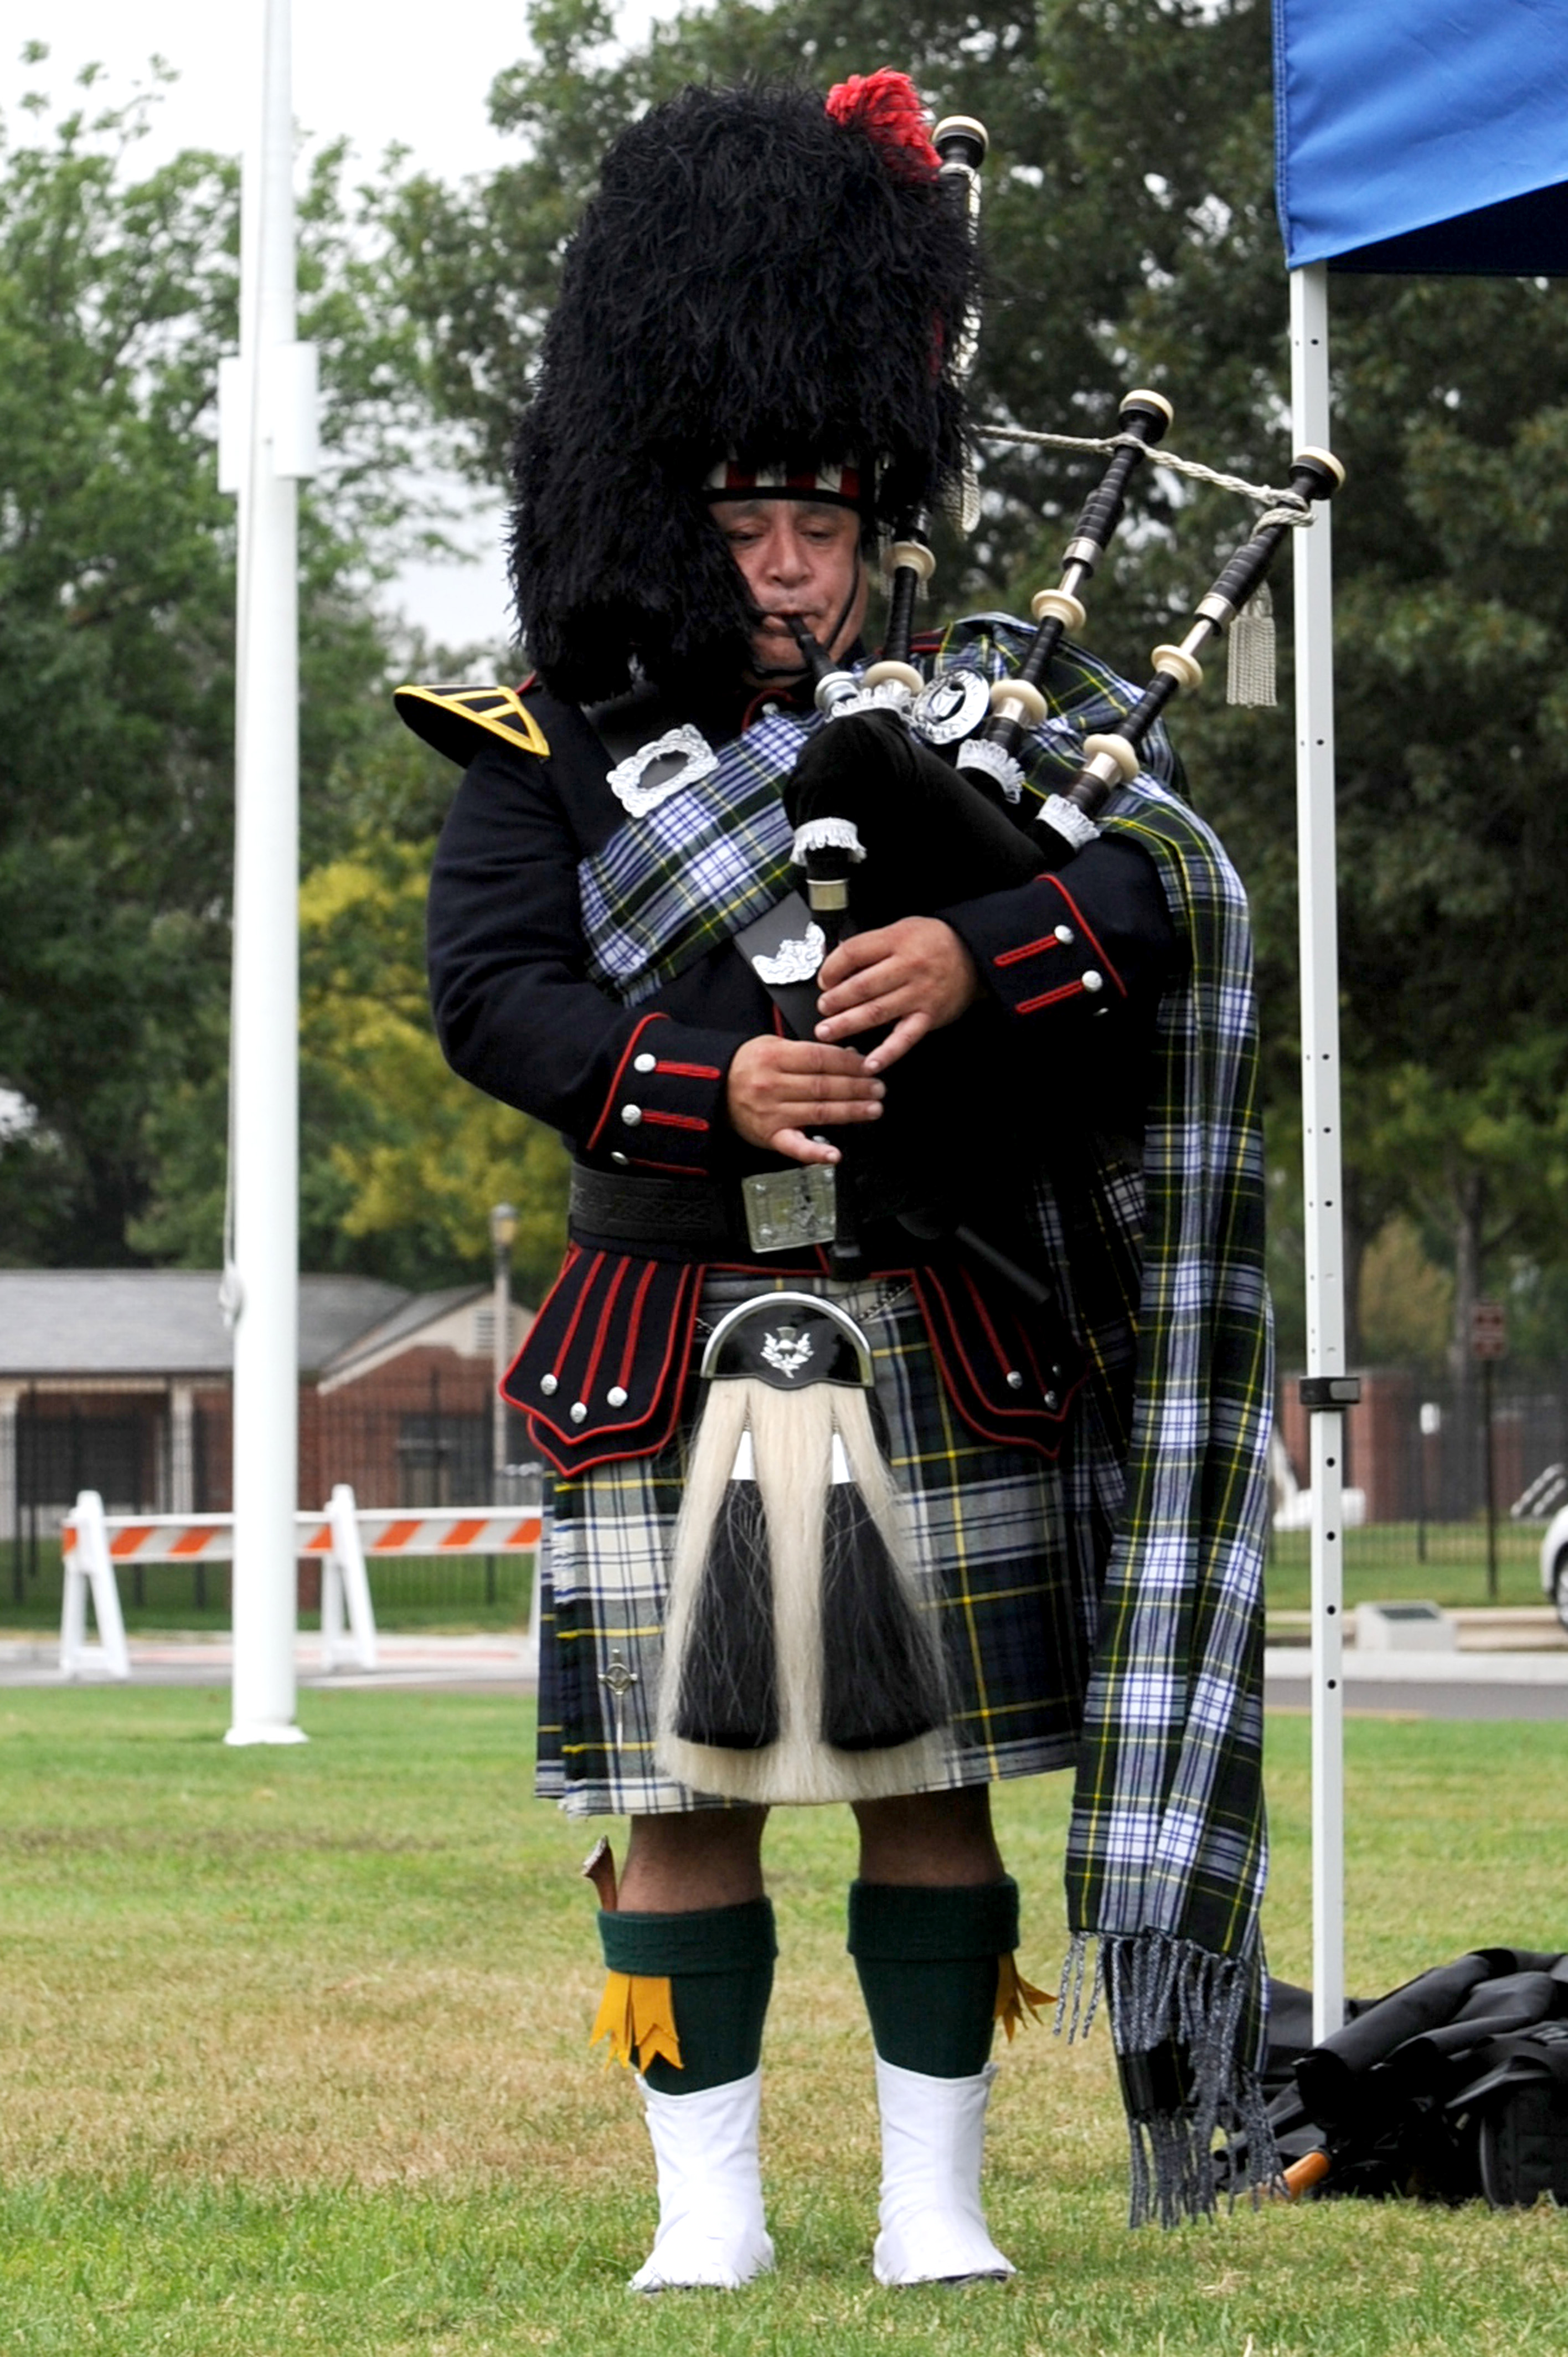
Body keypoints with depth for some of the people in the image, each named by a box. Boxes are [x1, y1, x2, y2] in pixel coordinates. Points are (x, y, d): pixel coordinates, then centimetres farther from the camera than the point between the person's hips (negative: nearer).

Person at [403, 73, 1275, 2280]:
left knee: (934, 1770, 4)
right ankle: (708, 2208, 11)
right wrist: (708, 1083, -21)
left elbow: (1161, 878, -5)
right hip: (672, 1339, 0)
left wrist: (976, 957, -23)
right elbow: (486, 984, -5)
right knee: (682, 1787, 2)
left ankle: (935, 2199, 13)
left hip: (947, 1343, 1)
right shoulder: (554, 746, 6)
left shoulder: (982, 695, 8)